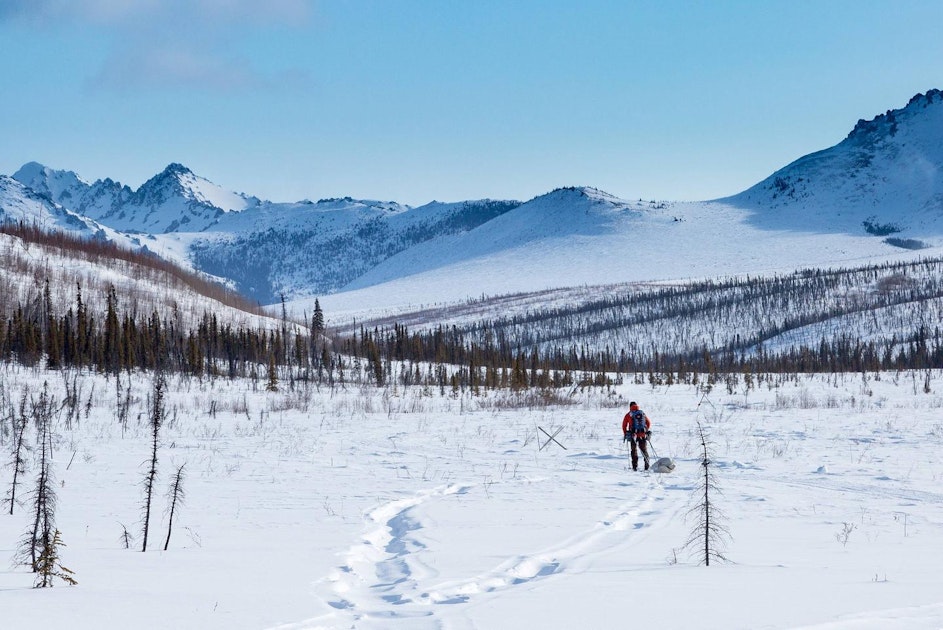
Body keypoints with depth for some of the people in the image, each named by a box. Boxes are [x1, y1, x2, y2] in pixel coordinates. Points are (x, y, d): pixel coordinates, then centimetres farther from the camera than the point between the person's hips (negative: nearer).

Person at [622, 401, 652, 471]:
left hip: (634, 435, -2)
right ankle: (647, 465, 7)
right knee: (644, 450, 13)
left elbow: (624, 425, 1)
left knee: (634, 450, 9)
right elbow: (648, 423, 15)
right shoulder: (642, 413, 10)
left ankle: (635, 466, 2)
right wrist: (647, 431, 25)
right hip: (643, 434, 2)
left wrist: (625, 434, 12)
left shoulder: (629, 415, 1)